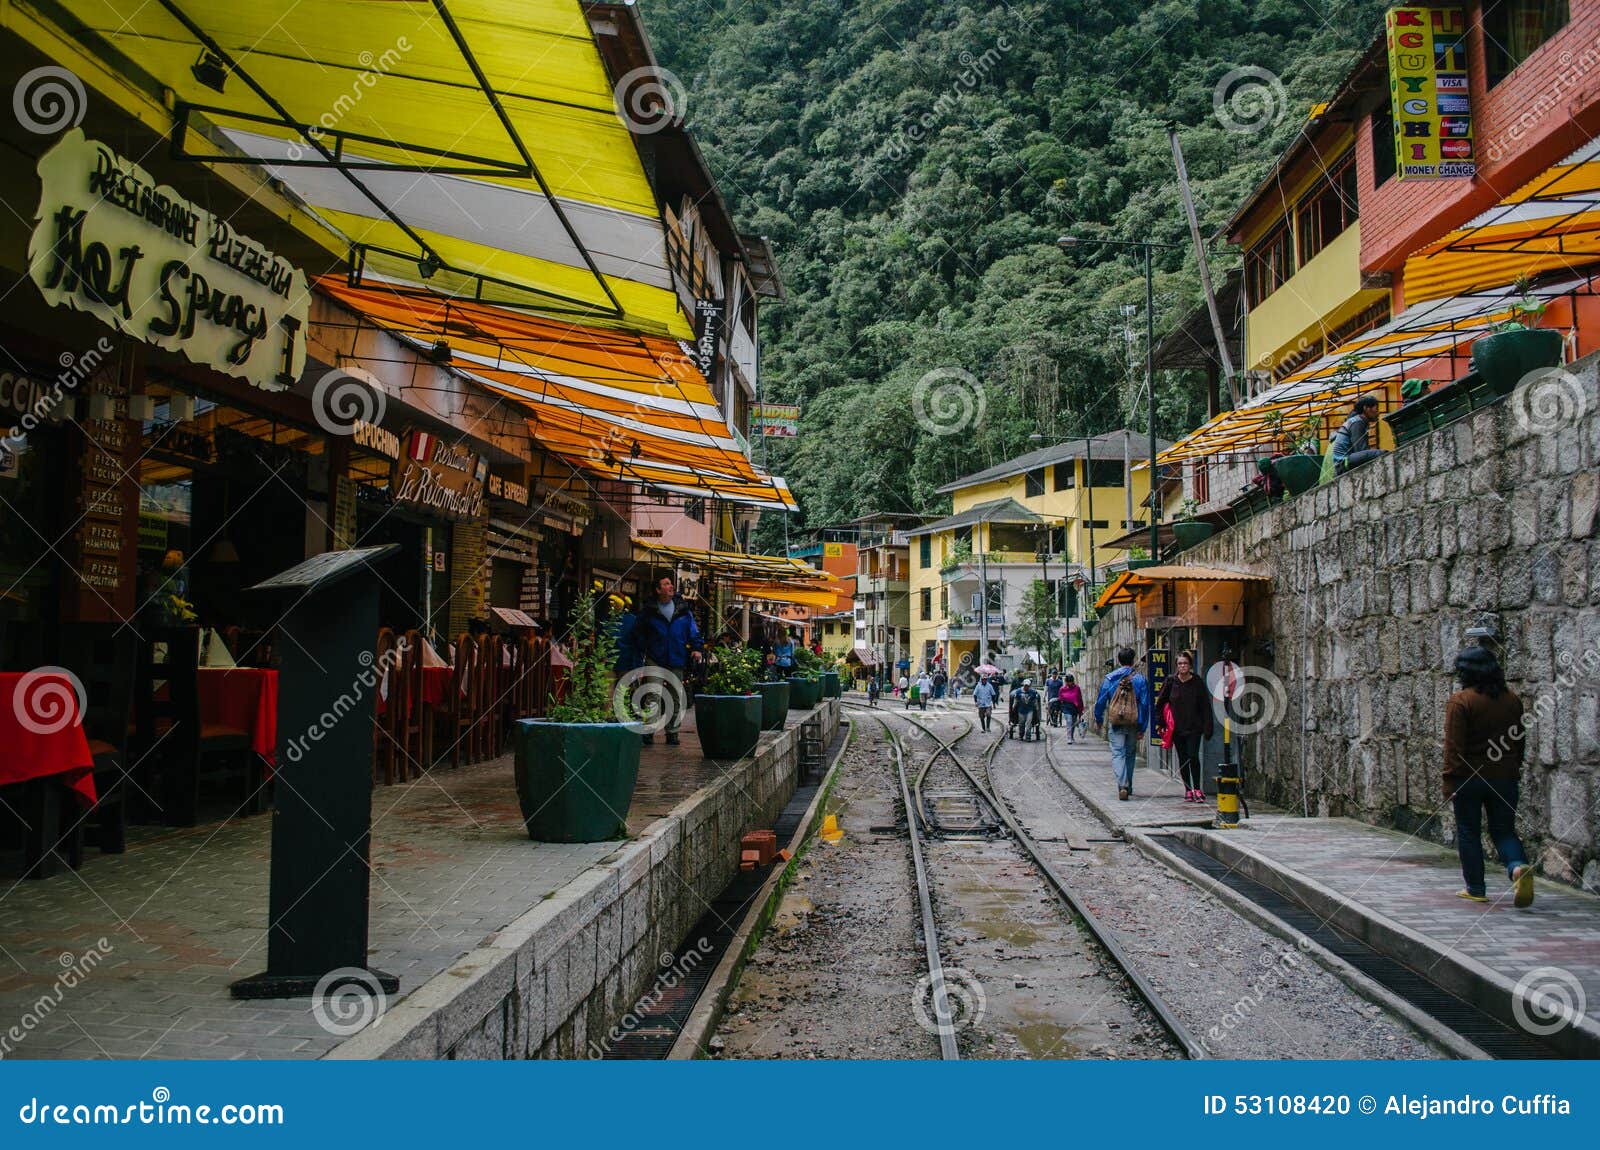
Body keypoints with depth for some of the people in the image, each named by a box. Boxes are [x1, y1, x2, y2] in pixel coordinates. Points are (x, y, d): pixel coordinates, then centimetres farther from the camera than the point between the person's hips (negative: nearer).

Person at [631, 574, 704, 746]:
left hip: (677, 661, 2)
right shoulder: (649, 612, 2)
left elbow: (693, 632, 10)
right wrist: (644, 650, 5)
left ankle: (672, 732, 18)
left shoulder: (683, 611, 6)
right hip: (655, 661, -2)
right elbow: (638, 632, 14)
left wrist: (697, 648, -5)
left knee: (675, 697, 8)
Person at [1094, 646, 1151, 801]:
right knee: (1130, 754, 17)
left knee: (1118, 754, -3)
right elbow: (1145, 704, -2)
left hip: (1115, 722, -2)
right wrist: (1142, 727, 2)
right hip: (1133, 723, 2)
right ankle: (1128, 787, 26)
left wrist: (1098, 720, 18)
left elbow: (1100, 701, 3)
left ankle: (1122, 786, -21)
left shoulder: (1109, 678, -1)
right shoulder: (1141, 679, 0)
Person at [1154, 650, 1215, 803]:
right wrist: (1163, 723, 2)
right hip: (1177, 728, 2)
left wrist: (1208, 728, -5)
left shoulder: (1198, 682, -2)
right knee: (1183, 759, 7)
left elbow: (1205, 707, 0)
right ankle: (1188, 790, 15)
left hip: (1194, 728, -2)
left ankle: (1197, 789, 1)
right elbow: (1160, 703, 8)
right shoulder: (1171, 682, 1)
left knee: (1193, 756, -12)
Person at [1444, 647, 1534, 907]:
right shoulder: (1512, 699, 5)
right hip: (1505, 778, 5)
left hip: (1470, 778, -4)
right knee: (1504, 830, 12)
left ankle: (1476, 889, 11)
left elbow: (1454, 747, -16)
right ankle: (1519, 866, -16)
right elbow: (1519, 740, 13)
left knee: (1468, 833, 8)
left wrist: (1450, 783, -12)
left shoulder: (1460, 701, -13)